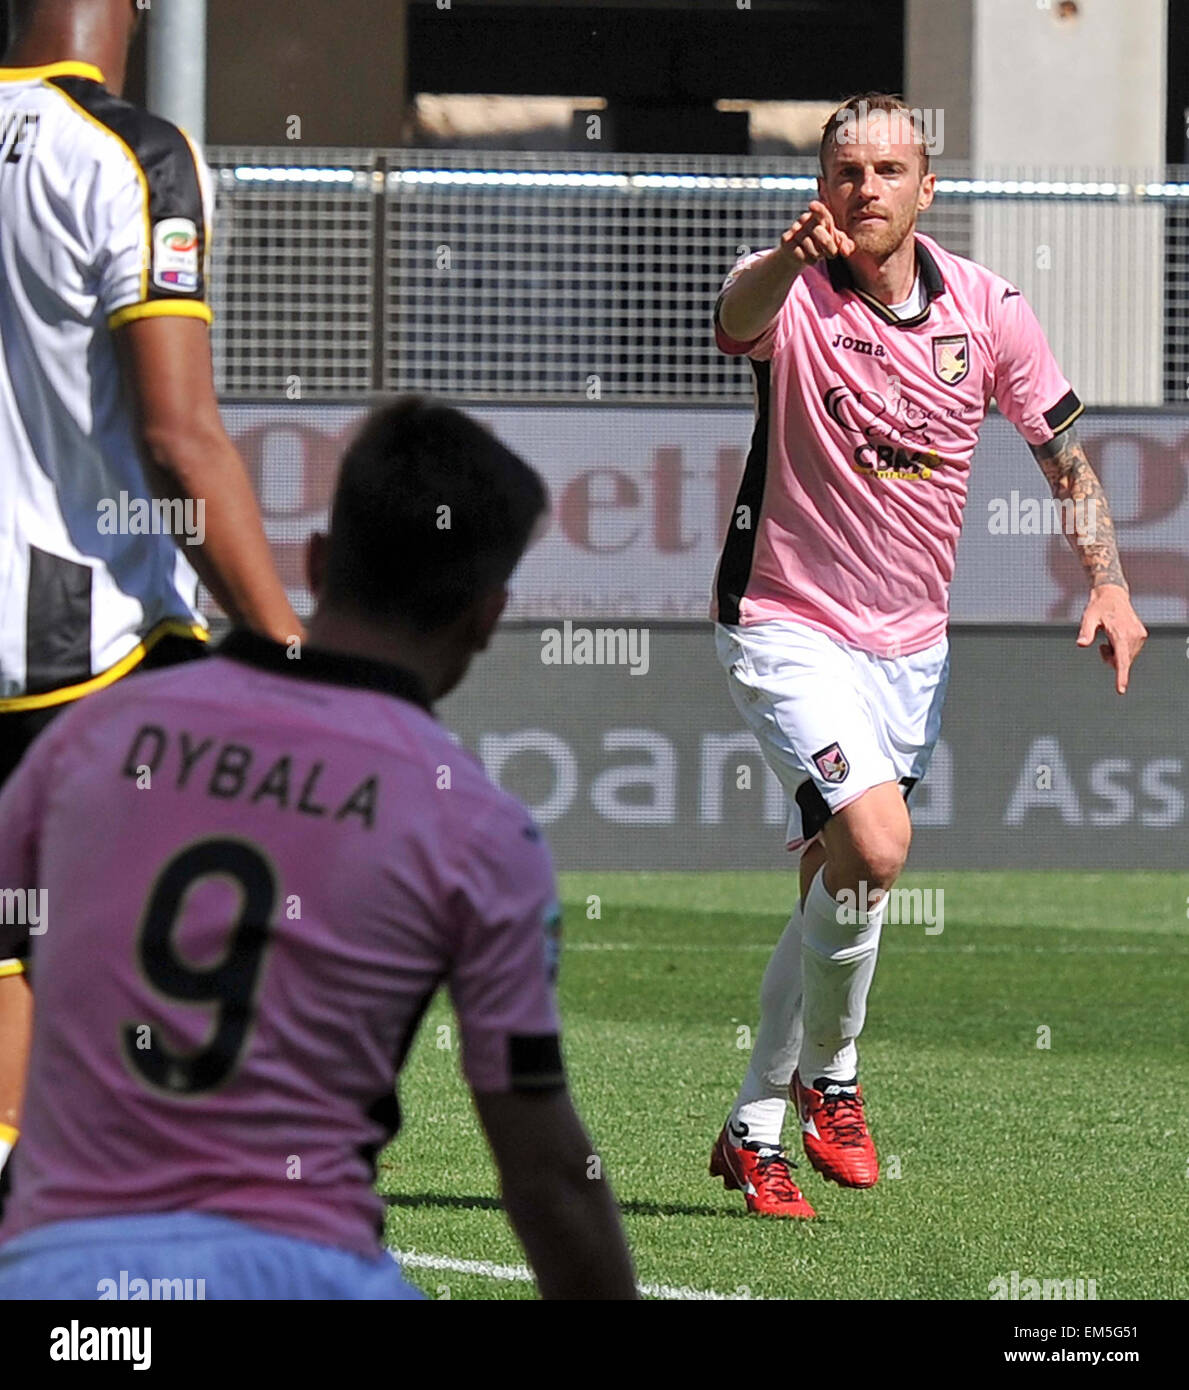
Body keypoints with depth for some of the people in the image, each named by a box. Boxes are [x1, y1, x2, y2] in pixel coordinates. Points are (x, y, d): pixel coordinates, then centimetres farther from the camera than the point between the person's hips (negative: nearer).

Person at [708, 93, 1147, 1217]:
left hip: (909, 642, 5)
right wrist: (791, 258, -62)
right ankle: (829, 1075, 0)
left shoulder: (987, 309, -2)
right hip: (787, 627, -5)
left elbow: (1060, 443, 8)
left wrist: (1108, 581, -4)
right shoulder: (792, 296, -14)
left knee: (832, 892, 10)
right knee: (876, 842, -23)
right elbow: (740, 315, -39)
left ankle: (754, 1130, 24)